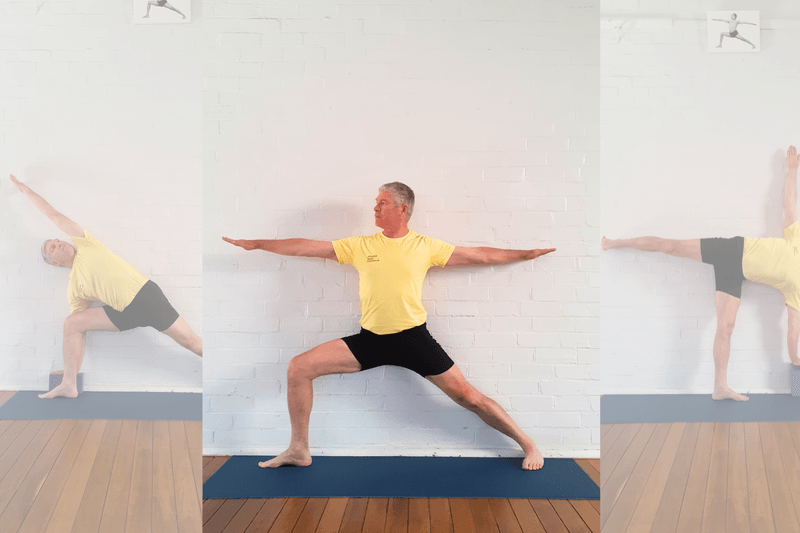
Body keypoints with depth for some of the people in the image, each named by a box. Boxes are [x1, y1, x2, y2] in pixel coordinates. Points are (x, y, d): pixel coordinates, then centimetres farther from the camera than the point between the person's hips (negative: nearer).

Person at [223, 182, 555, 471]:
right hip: (370, 339, 3)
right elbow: (306, 248, 7)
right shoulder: (360, 246, 4)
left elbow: (480, 256, 6)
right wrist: (255, 244, 9)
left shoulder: (425, 246, 0)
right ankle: (299, 450, 12)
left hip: (413, 337, -2)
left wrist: (528, 254, 6)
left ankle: (526, 443, 21)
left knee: (466, 395, -4)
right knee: (299, 368, -5)